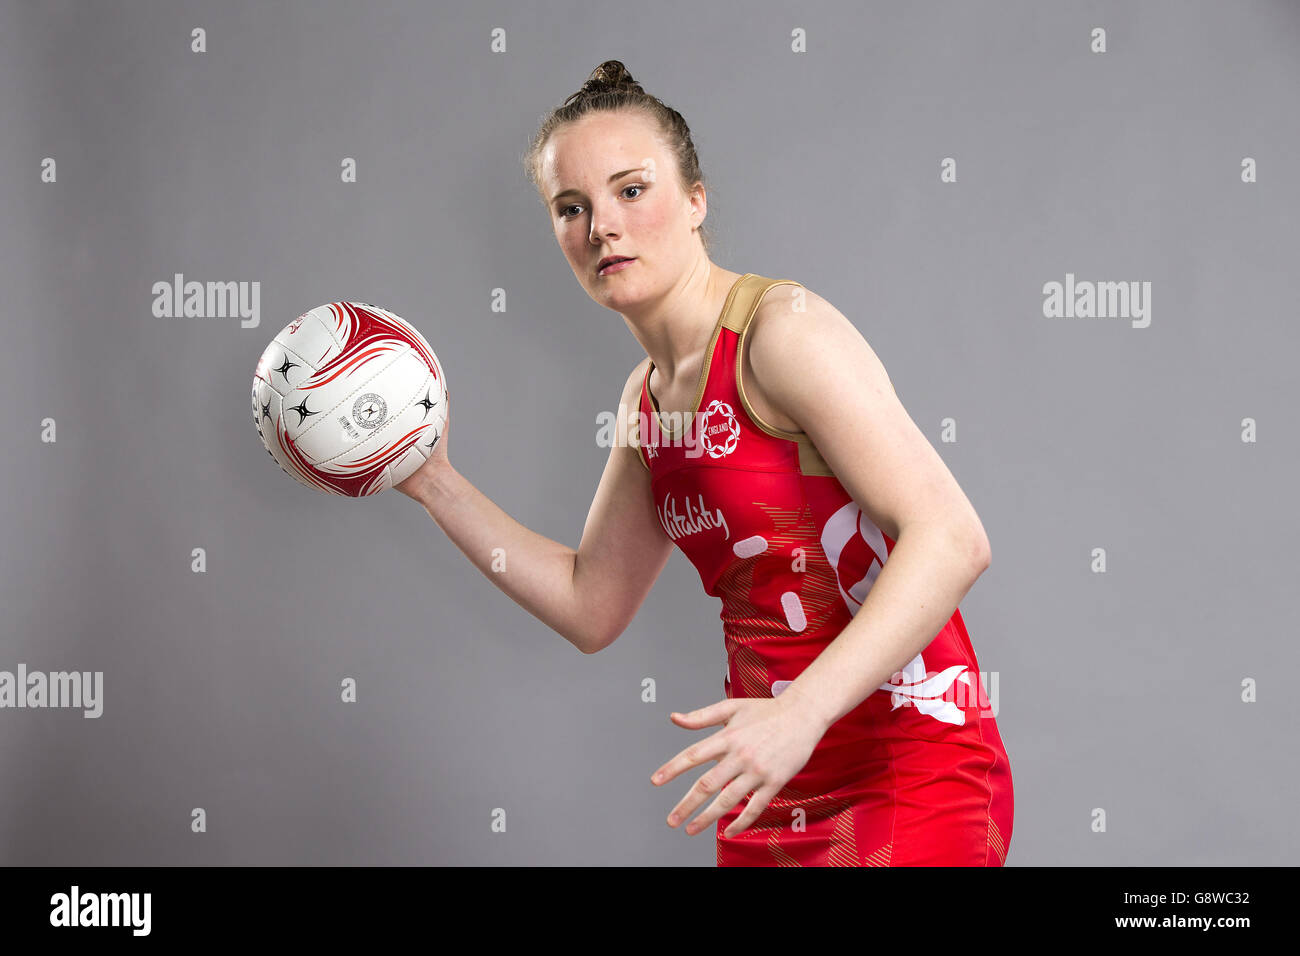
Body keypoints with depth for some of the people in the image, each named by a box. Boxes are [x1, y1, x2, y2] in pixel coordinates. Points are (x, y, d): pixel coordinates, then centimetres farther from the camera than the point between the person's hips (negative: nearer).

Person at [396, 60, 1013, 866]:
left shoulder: (784, 329, -15)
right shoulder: (648, 397, 9)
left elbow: (951, 538, -24)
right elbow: (591, 607, 18)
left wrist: (802, 710, -33)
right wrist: (435, 483, 13)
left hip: (911, 781, -8)